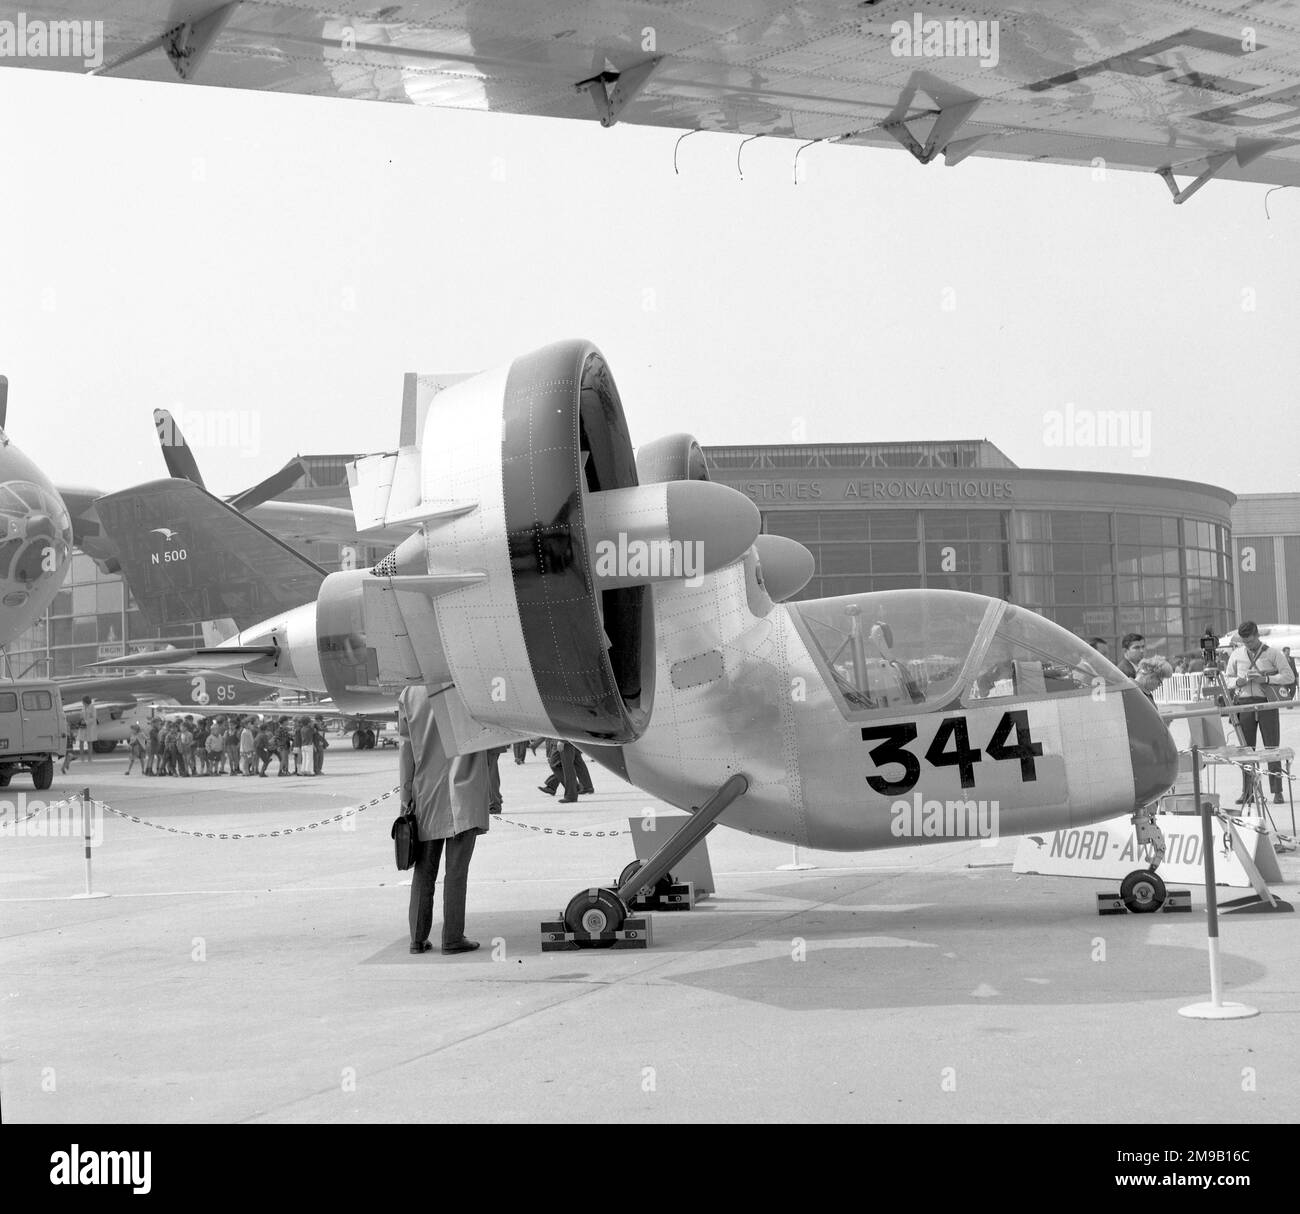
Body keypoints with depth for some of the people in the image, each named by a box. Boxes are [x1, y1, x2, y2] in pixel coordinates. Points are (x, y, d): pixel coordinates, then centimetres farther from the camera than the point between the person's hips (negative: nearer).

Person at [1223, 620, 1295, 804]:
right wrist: (1238, 681, -6)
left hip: (1267, 703, -3)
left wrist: (1266, 679, -15)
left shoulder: (1272, 654, 2)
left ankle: (1277, 791, 1)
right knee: (1246, 749, 4)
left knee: (1272, 748, -2)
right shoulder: (1236, 655, 11)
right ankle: (1247, 791, 9)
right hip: (1244, 703, 3)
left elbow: (1289, 676, -2)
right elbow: (1227, 679, 16)